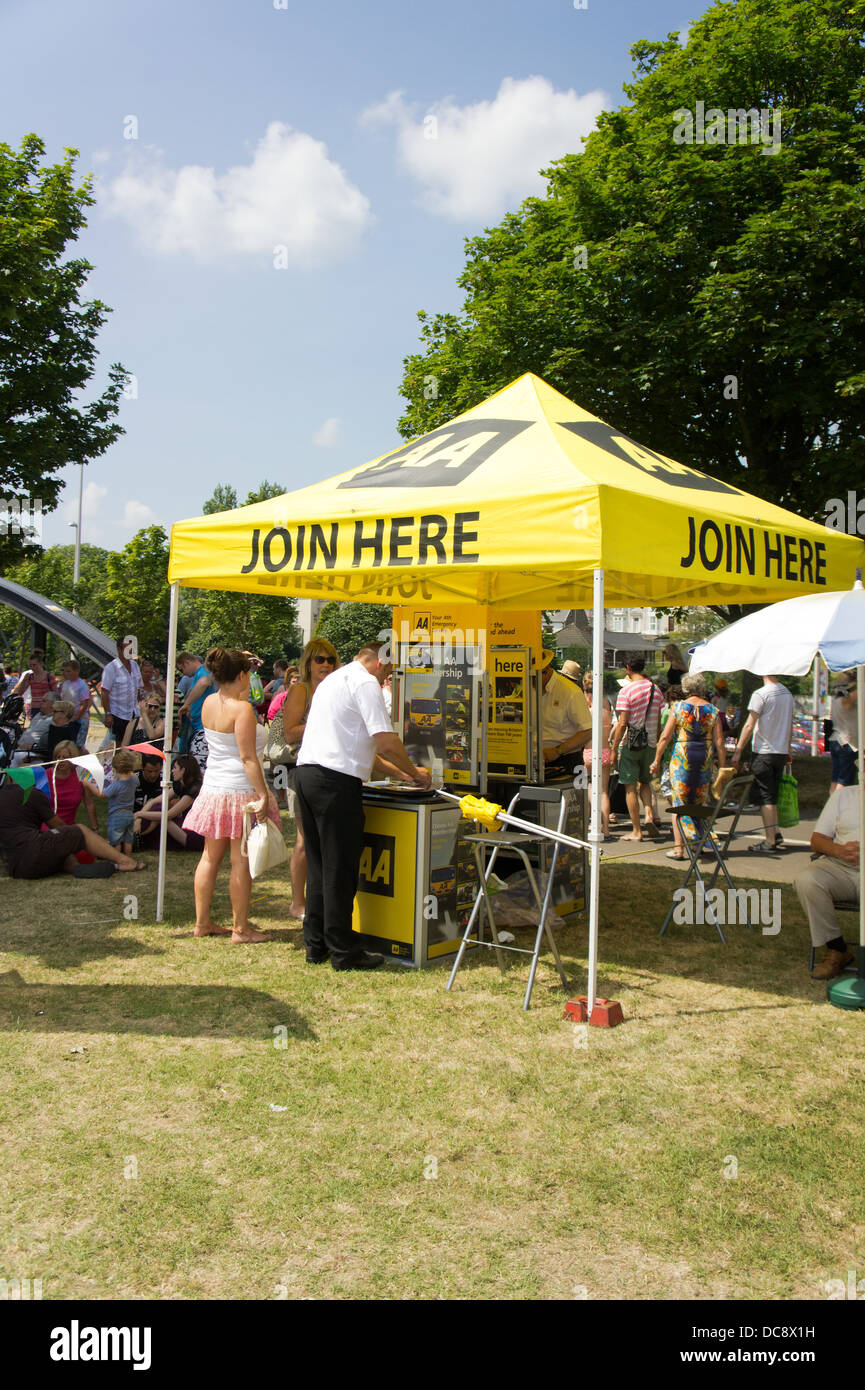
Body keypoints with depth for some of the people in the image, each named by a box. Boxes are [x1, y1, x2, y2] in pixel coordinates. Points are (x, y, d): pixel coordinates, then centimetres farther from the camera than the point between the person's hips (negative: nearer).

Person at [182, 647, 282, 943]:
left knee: (211, 856, 14)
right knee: (241, 861, -2)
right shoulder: (242, 709, -16)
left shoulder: (209, 702, 6)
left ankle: (202, 922, 21)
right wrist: (263, 796, -20)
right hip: (239, 791, -8)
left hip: (212, 788, 8)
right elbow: (248, 758, -20)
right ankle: (241, 929, 3)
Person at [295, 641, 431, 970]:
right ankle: (343, 952, 5)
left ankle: (315, 944, 20)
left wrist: (396, 770, 31)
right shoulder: (365, 682, -6)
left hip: (306, 772, 9)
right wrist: (414, 773, 3)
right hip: (337, 781, -9)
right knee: (340, 868, -2)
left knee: (318, 864, 14)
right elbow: (386, 740, -13)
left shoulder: (333, 679, 25)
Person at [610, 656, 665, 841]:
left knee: (630, 787, 2)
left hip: (631, 744, -5)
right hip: (650, 743, 5)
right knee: (645, 782, 21)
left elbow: (622, 723, -14)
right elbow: (658, 721, 11)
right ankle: (649, 814, -2)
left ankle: (636, 831, 3)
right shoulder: (655, 689, 6)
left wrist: (614, 749, -9)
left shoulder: (626, 690, -12)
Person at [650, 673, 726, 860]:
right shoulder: (713, 710, 3)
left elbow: (665, 737, -4)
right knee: (701, 801, 15)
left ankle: (679, 848, -1)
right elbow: (719, 742, 1)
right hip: (705, 759, 2)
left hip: (682, 757, -2)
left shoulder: (678, 707, -3)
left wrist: (656, 761, 4)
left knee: (679, 802, 2)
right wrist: (723, 767, 8)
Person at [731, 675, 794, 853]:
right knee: (772, 796, 18)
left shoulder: (761, 694, -14)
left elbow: (749, 726, -15)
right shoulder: (787, 693, 8)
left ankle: (770, 842, -1)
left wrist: (738, 751, -11)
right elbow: (789, 725, 15)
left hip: (763, 752, -7)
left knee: (765, 798, -2)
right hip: (781, 751, 7)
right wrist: (788, 749, 24)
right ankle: (776, 834, 20)